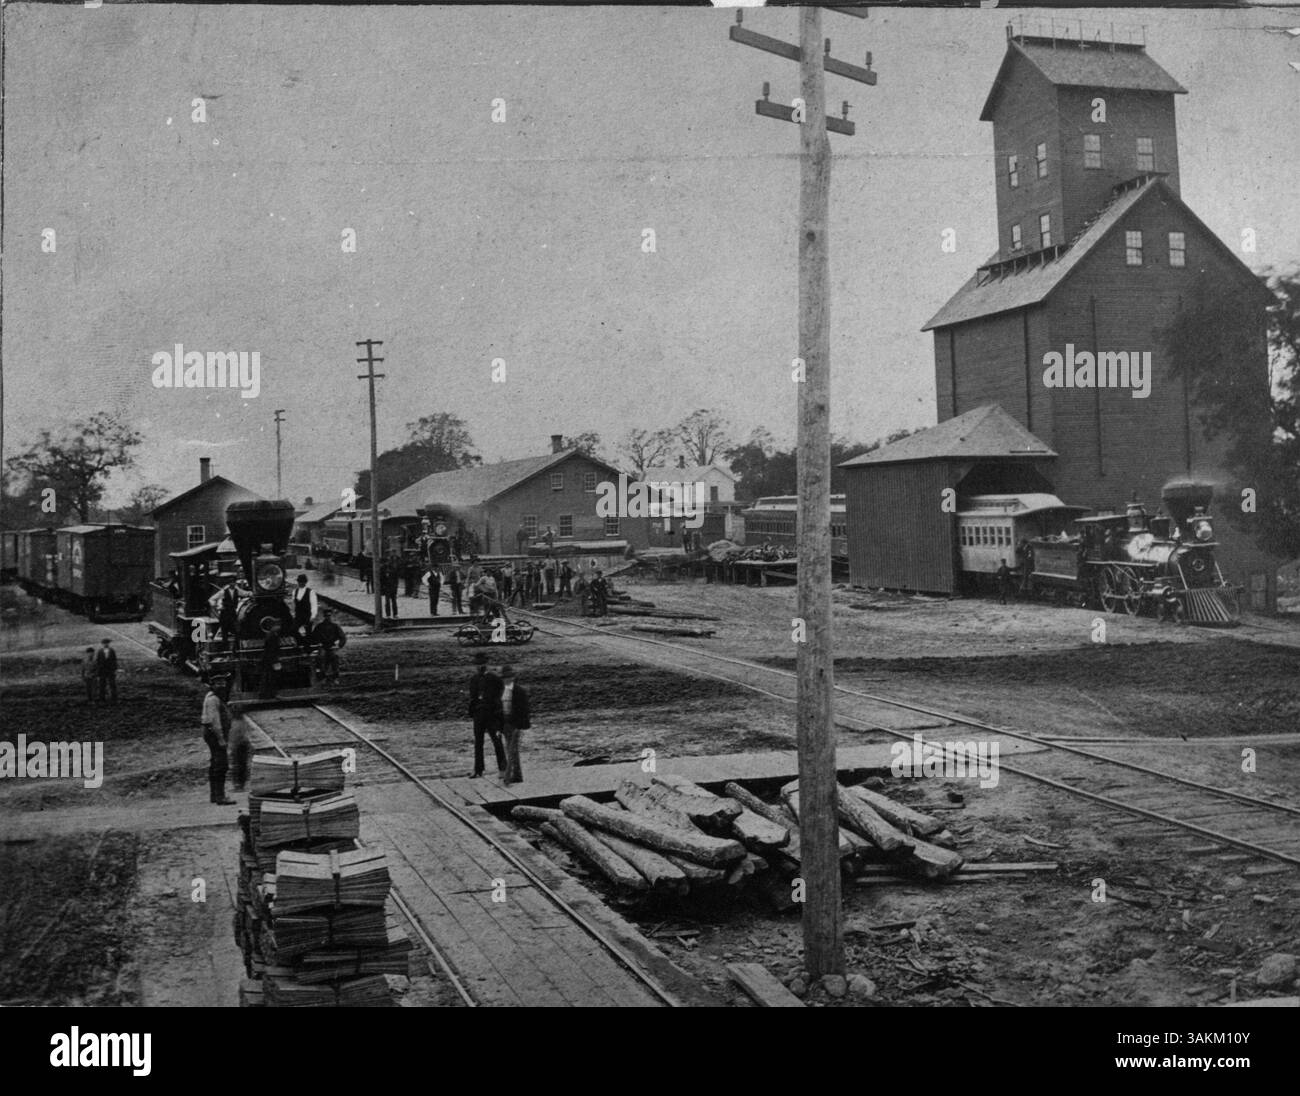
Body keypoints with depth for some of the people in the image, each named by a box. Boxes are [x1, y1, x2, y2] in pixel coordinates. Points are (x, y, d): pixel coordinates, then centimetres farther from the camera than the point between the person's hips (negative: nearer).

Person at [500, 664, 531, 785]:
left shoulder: (520, 690, -9)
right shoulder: (503, 691, 10)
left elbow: (524, 709, -11)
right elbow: (501, 708, 14)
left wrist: (522, 727, -16)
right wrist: (500, 727, 12)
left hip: (516, 723, -7)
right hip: (506, 723, 7)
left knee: (512, 749, -12)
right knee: (510, 749, 8)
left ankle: (508, 776, -15)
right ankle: (517, 775, 15)